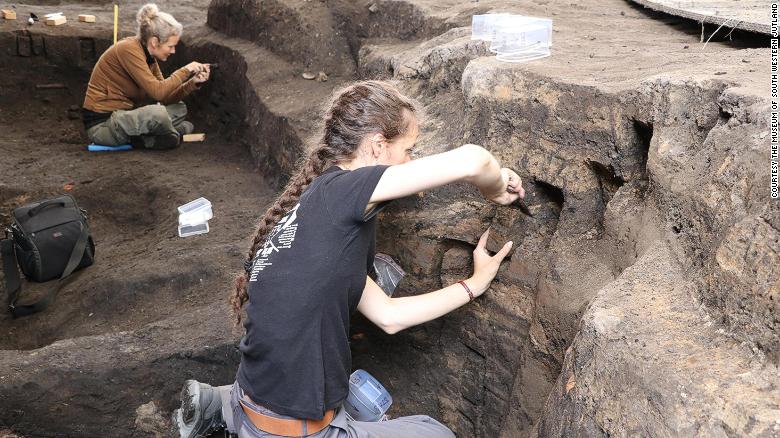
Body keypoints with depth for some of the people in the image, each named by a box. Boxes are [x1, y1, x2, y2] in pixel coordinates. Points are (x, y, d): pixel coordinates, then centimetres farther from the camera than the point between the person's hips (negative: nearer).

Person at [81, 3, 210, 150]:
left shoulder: (149, 55, 6)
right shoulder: (129, 49, -19)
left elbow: (165, 97, 3)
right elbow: (157, 92, -26)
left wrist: (193, 82, -9)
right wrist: (185, 71, -16)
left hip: (121, 115, 9)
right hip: (101, 124, -9)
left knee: (179, 109, 12)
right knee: (157, 113, -33)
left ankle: (139, 137, -5)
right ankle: (173, 136, -1)